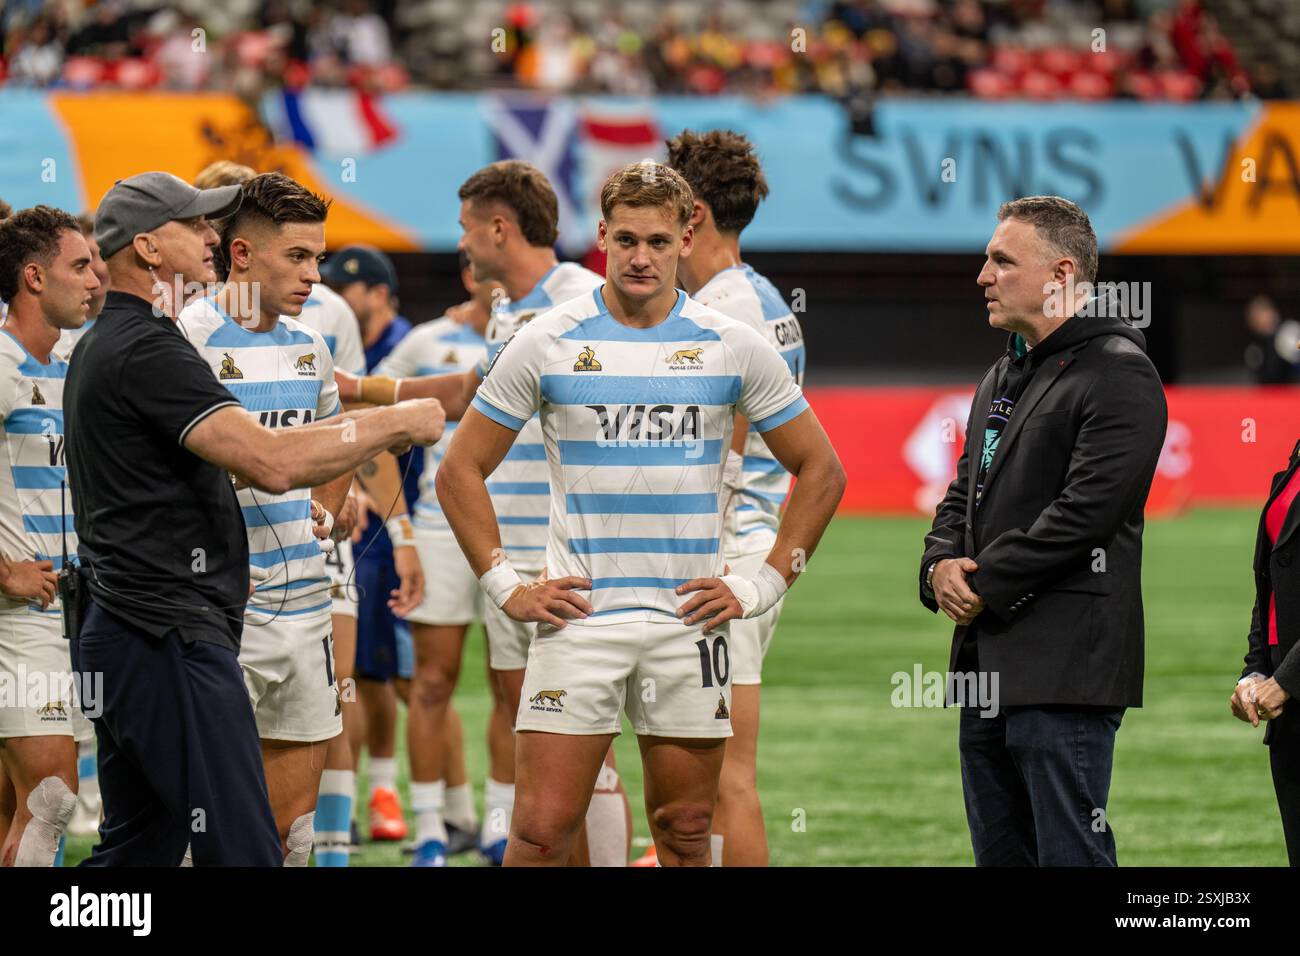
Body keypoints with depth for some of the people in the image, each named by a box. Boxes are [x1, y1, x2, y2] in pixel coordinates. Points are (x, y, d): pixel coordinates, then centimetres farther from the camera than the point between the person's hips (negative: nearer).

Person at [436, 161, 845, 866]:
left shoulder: (732, 348, 3)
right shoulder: (546, 344, 0)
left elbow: (820, 471, 11)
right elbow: (460, 471, 7)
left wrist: (763, 587, 3)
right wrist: (506, 586, 0)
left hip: (689, 621, 1)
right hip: (577, 617, -1)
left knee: (684, 834, 5)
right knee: (540, 832, -8)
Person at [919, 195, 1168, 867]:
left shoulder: (1117, 375, -9)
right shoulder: (1004, 377, 21)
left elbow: (1085, 510, -18)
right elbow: (964, 493, 22)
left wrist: (984, 588, -13)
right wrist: (943, 566, 0)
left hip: (1065, 671, -9)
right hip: (989, 663, 9)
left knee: (1071, 857, -9)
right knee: (999, 856, 12)